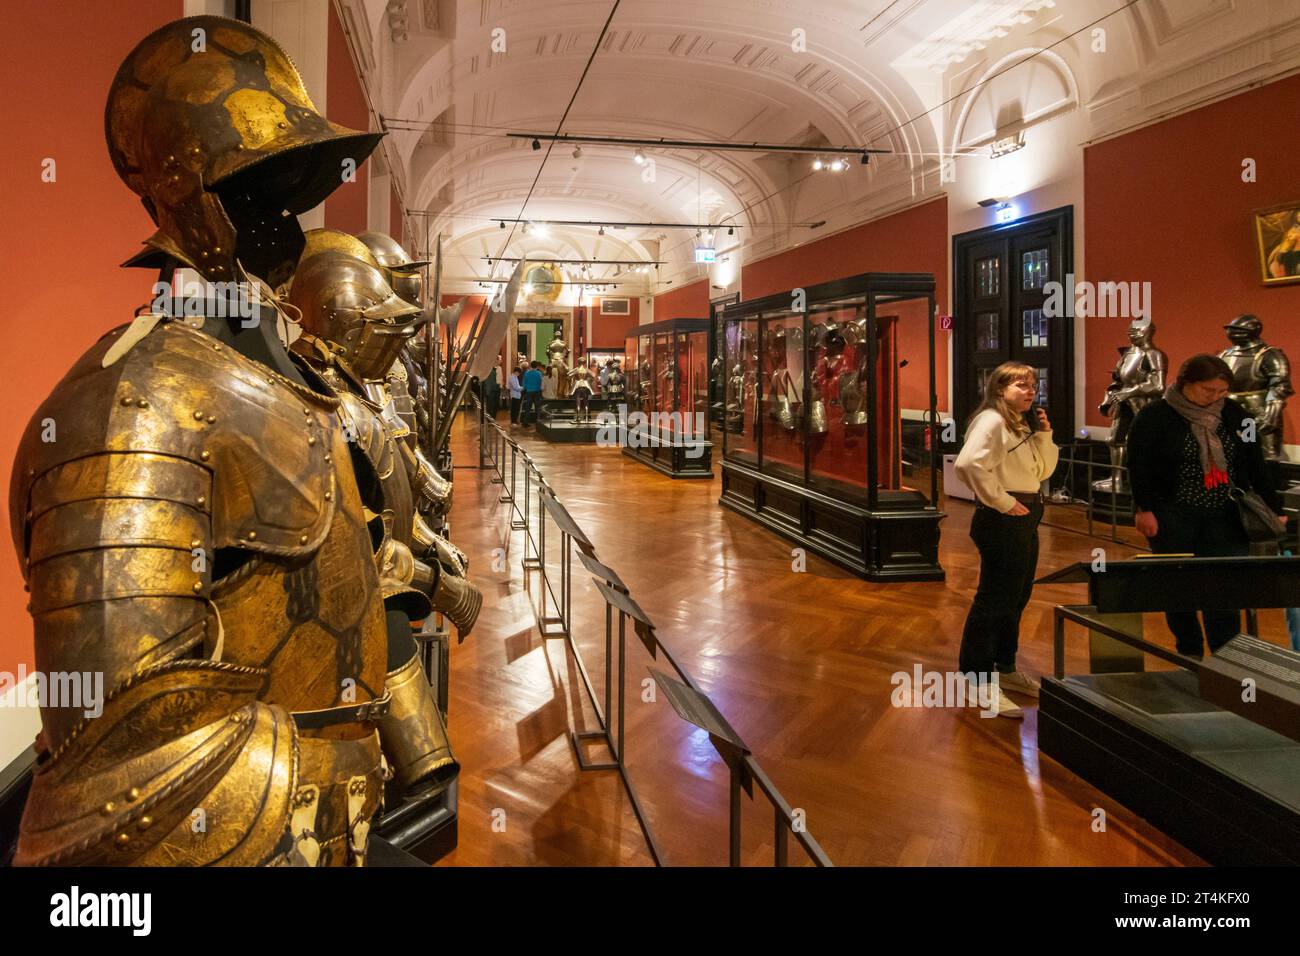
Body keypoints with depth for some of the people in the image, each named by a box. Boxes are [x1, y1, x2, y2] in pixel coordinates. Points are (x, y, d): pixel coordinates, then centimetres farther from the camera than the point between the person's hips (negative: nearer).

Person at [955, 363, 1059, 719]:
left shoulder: (1021, 424, 16)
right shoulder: (991, 421, -14)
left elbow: (1043, 471, 17)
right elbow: (969, 464, -30)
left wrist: (1044, 434, 3)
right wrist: (1001, 502, -22)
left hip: (1025, 519, 10)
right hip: (1002, 522, -10)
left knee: (1016, 597, 18)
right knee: (994, 599, -5)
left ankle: (1005, 667, 32)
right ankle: (979, 680, 3)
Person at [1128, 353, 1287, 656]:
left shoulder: (1234, 414, 7)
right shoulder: (1155, 416, -7)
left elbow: (1256, 465, 10)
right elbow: (1138, 465, -9)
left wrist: (1273, 507, 8)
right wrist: (1144, 508, -13)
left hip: (1226, 518, 3)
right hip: (1174, 518, -3)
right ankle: (1189, 653, 23)